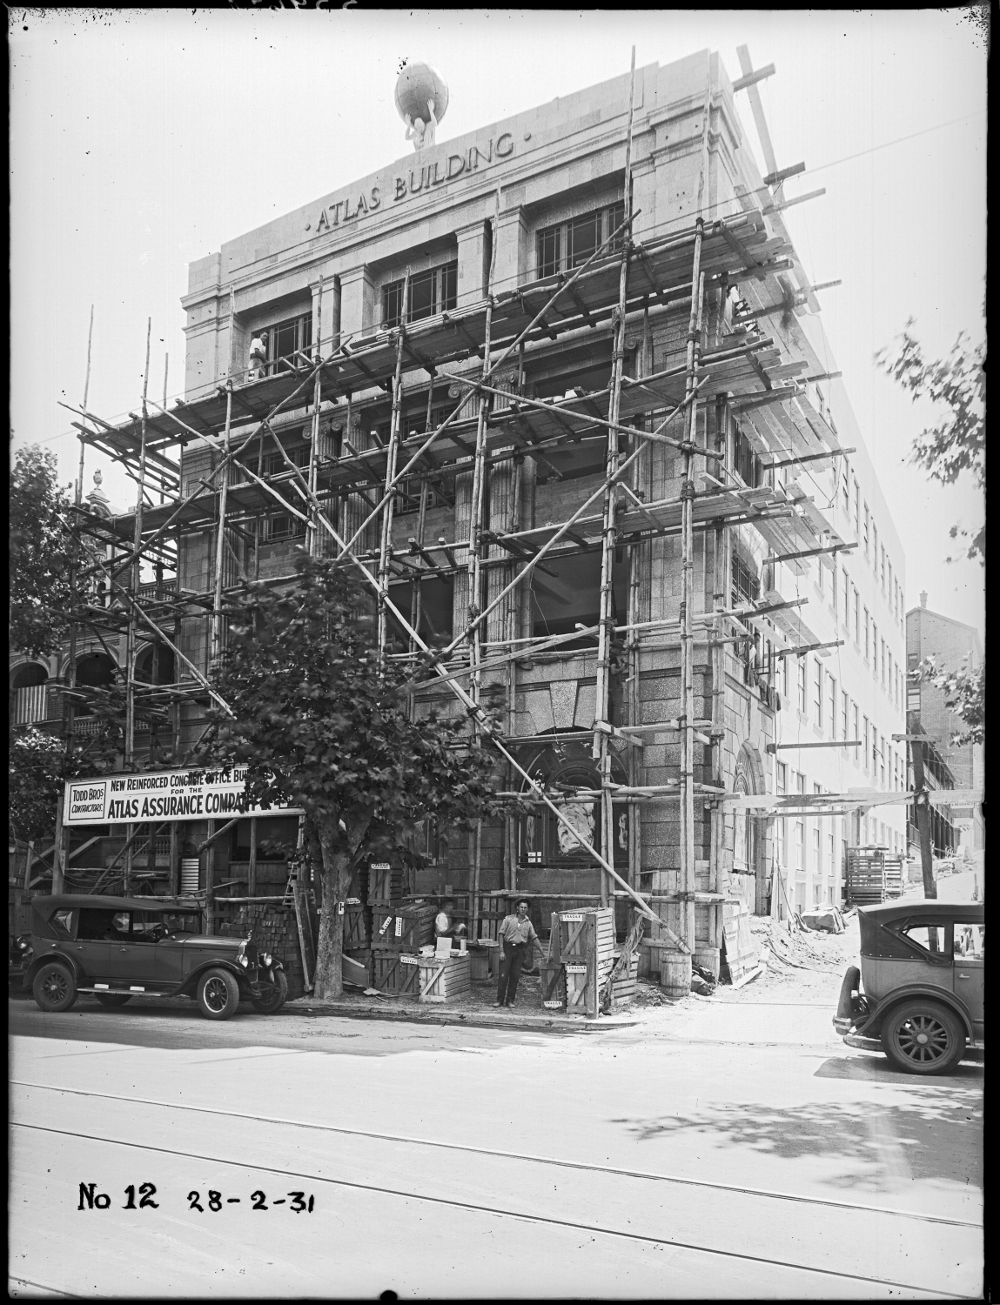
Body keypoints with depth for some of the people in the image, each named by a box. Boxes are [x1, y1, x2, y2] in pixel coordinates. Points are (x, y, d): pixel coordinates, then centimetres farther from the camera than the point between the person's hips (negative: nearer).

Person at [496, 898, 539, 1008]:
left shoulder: (528, 923, 9)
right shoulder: (508, 919, -1)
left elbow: (534, 938, 13)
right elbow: (501, 934, -2)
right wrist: (501, 951, -9)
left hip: (520, 949, 3)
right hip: (508, 948, -3)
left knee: (515, 976, 3)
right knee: (503, 975, -4)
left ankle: (510, 1000, 12)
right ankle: (499, 1000, 3)